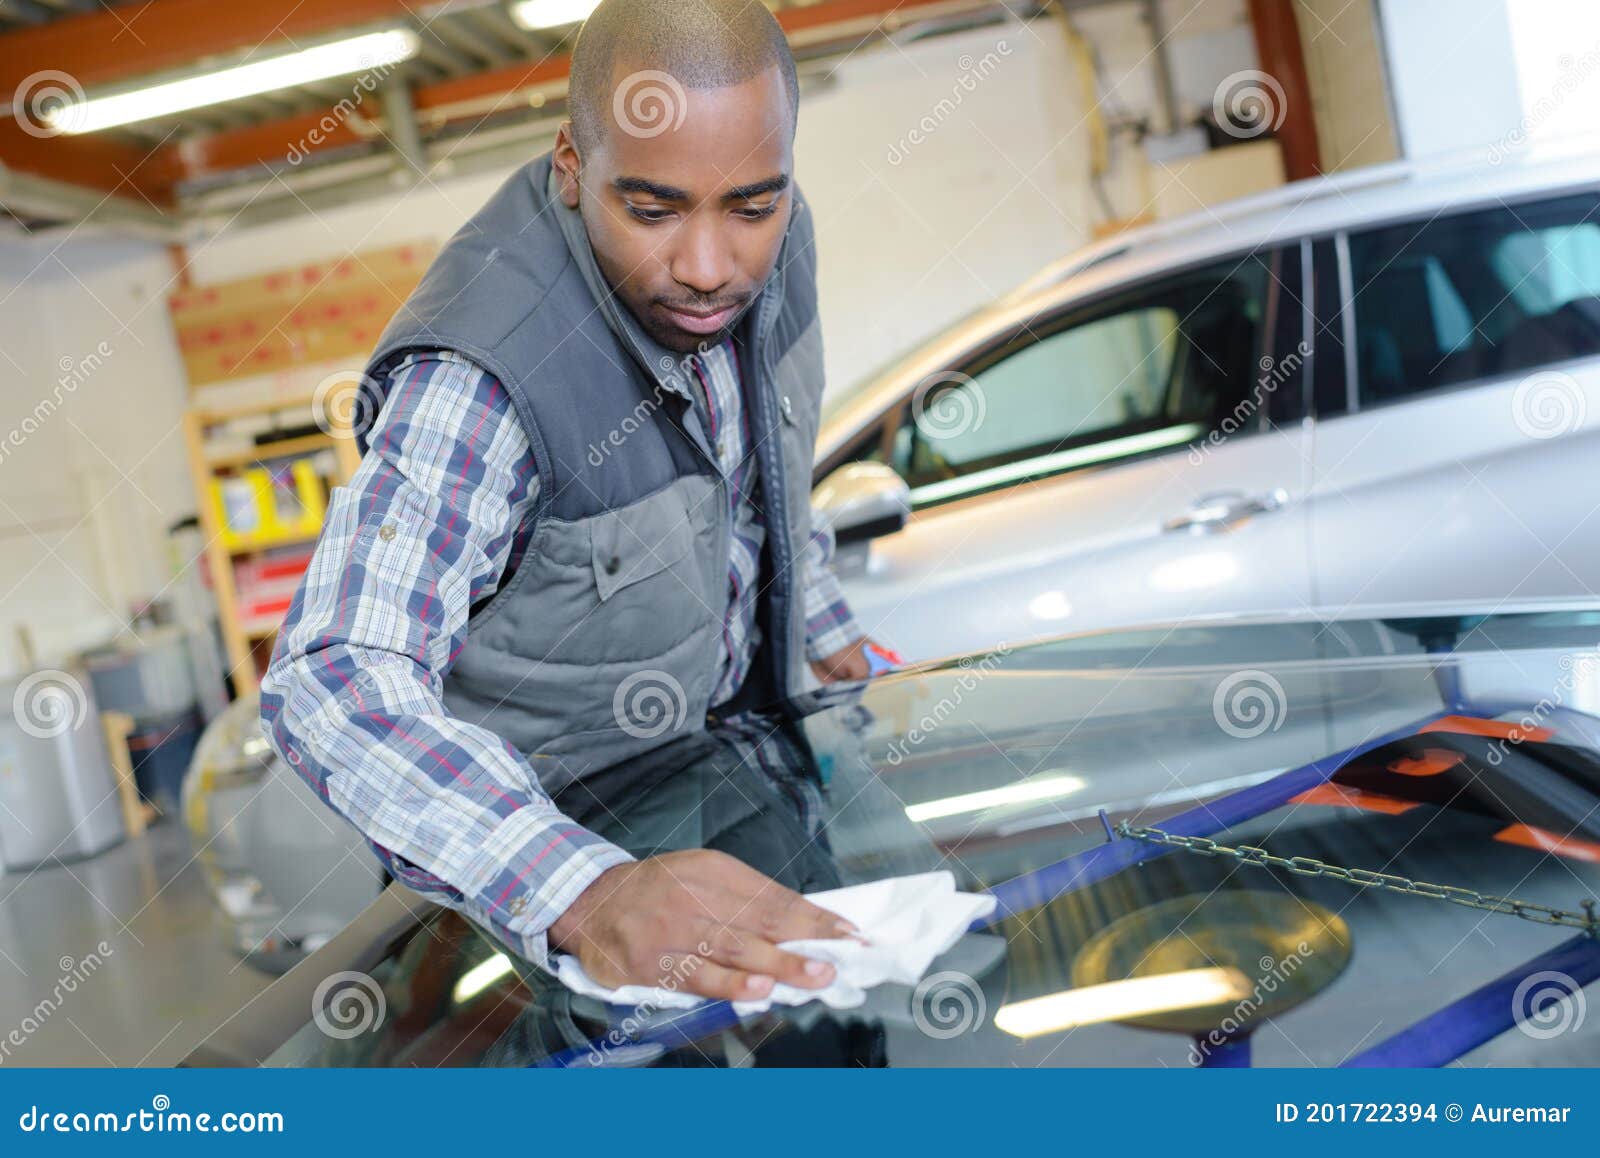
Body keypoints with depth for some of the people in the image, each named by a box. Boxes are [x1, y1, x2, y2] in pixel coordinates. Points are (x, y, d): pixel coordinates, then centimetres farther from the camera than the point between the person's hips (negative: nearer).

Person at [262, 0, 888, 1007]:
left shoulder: (765, 241, -12)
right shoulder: (481, 381, -35)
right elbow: (334, 684, -45)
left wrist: (823, 626, 18)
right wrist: (587, 893, -59)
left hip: (744, 729, 6)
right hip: (558, 804, -5)